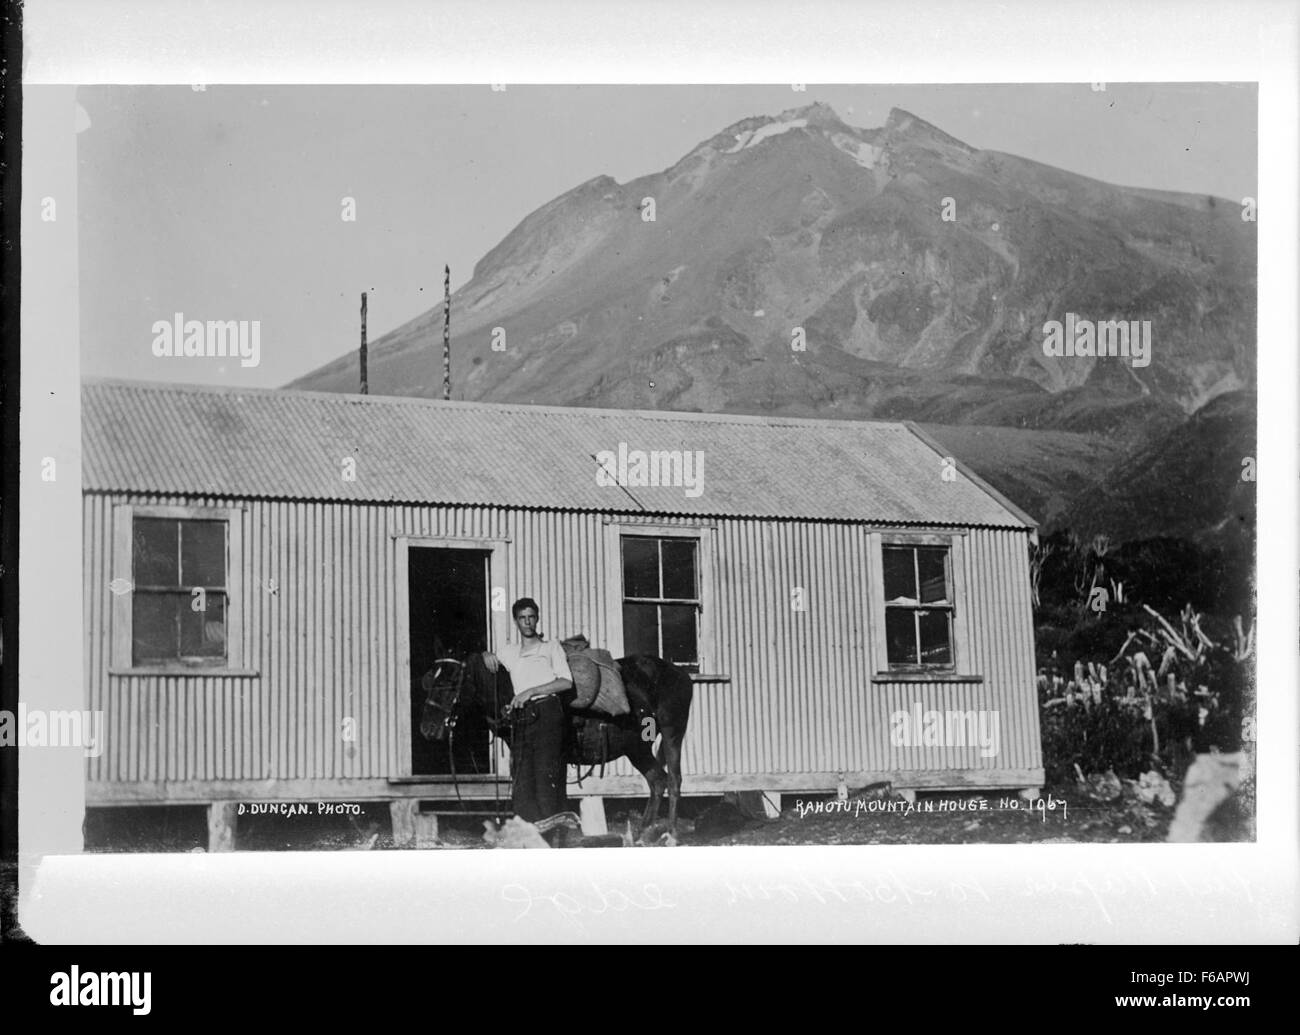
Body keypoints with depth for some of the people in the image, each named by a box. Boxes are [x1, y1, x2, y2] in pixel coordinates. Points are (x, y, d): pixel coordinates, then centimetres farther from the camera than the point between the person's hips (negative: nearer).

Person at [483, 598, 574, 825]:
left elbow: (566, 682, 0)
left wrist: (532, 691, -9)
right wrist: (486, 655, 14)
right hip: (521, 718, 4)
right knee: (522, 779, -4)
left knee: (545, 774, -15)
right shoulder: (510, 652, 22)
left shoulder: (551, 647, 10)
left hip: (547, 713, -4)